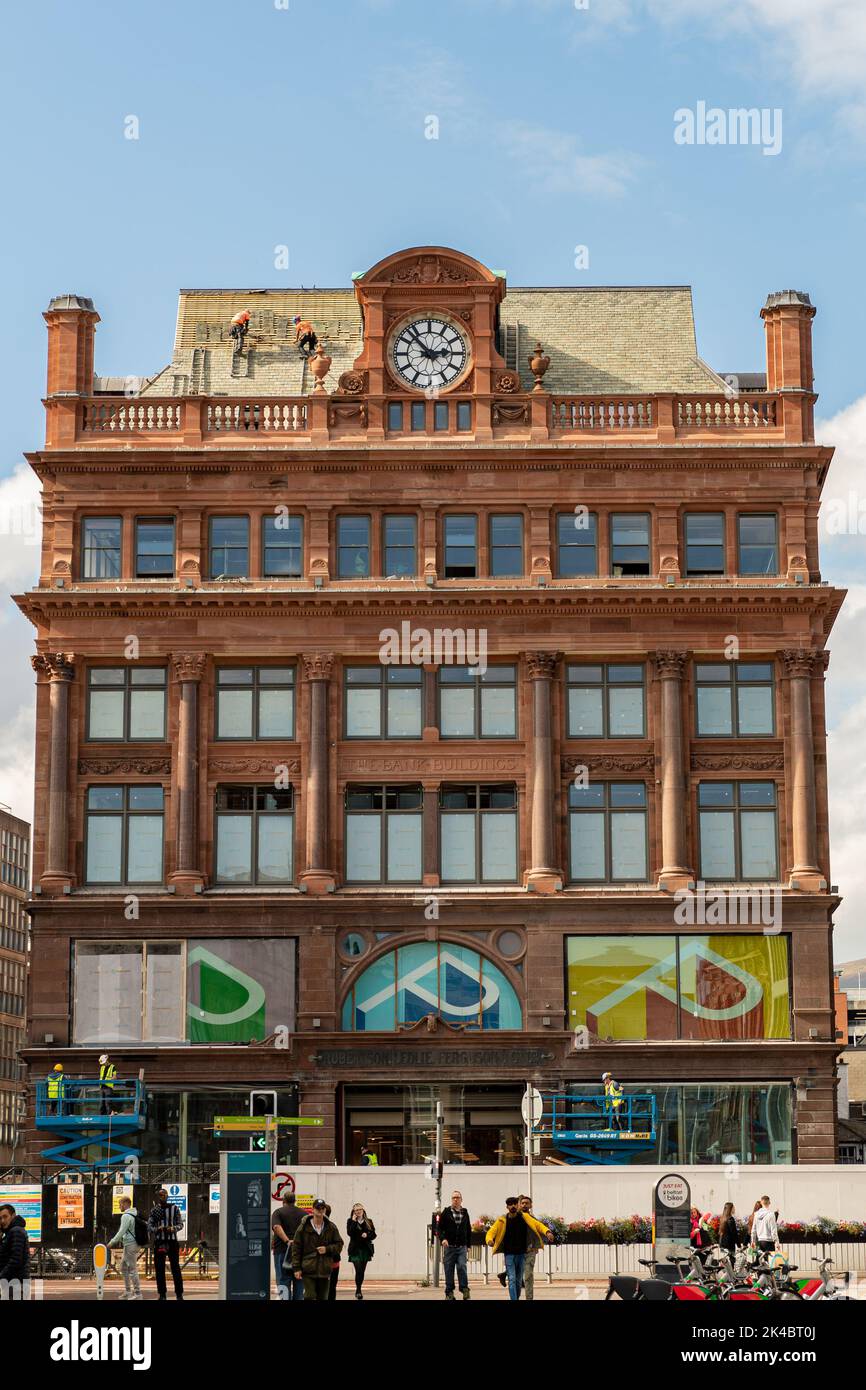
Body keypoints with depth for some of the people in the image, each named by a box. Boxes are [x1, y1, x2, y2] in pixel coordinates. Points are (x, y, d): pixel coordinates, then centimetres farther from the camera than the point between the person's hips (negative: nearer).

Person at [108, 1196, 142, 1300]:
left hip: (130, 1245, -10)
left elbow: (122, 1232, -19)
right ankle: (127, 1291, 20)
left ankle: (137, 1292, -6)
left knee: (132, 1269, -7)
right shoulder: (134, 1215, 14)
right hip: (127, 1245, 10)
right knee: (123, 1268, 17)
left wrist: (112, 1242, -10)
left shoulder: (126, 1216, -16)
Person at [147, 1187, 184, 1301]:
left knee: (175, 1268, -1)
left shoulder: (174, 1208, 3)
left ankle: (179, 1294, 2)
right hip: (159, 1242, 1)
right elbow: (149, 1226, 5)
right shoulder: (154, 1210, 7)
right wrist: (157, 1229, -16)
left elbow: (180, 1223, 5)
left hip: (172, 1241, -1)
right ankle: (162, 1294, 9)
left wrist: (174, 1228, -16)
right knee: (159, 1269, 2)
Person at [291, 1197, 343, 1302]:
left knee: (323, 1298, 9)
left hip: (325, 1270, 3)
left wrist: (327, 1249, -8)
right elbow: (296, 1248, -2)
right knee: (310, 1297, -10)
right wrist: (296, 1268, -7)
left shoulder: (331, 1227, 6)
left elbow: (339, 1244, 10)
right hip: (308, 1270, -3)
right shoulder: (304, 1227, -2)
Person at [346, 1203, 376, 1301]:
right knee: (358, 1270, -16)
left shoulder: (368, 1222, 9)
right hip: (355, 1250, -3)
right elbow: (349, 1233, -13)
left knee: (362, 1271, 7)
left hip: (365, 1249, 3)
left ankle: (358, 1290, 21)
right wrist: (354, 1222, -14)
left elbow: (373, 1234, 8)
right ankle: (358, 1290, -9)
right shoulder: (350, 1221, 2)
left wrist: (367, 1235, -11)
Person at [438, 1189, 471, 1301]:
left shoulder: (465, 1213, 11)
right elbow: (440, 1228, 2)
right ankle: (449, 1293, 9)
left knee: (462, 1267, -16)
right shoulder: (446, 1212, 3)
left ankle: (464, 1288, -6)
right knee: (449, 1270, 2)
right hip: (449, 1246, -1)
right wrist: (442, 1239, -15)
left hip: (462, 1247, 1)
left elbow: (469, 1230, 17)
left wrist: (468, 1246, 13)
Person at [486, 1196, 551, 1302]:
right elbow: (491, 1232, -7)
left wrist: (547, 1232, -18)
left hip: (521, 1253, 2)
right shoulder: (502, 1220, -4)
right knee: (512, 1279, -11)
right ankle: (513, 1300, -15)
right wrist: (490, 1240, -30)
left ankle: (517, 1298, 27)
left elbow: (537, 1225, 2)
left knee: (519, 1280, 11)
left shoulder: (524, 1217, 2)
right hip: (509, 1254, -2)